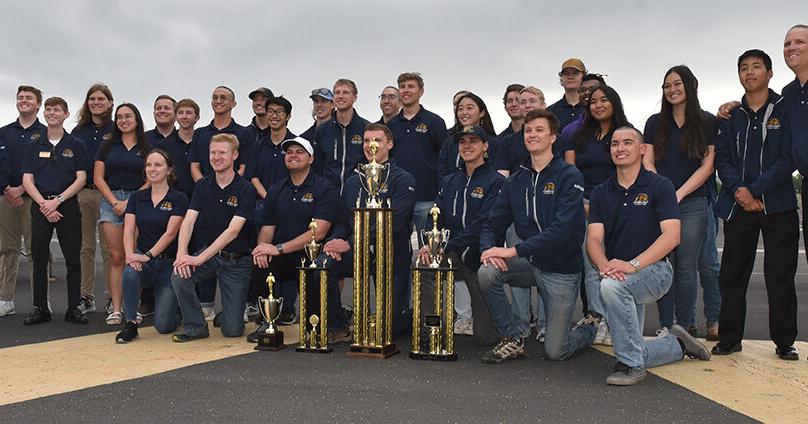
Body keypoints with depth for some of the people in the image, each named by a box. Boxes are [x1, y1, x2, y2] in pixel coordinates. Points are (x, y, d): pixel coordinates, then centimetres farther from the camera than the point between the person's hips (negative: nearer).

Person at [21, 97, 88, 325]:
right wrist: (43, 203, -10)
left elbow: (81, 179, -2)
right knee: (39, 258, 4)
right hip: (40, 205, 2)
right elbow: (27, 180, 5)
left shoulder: (76, 145, 4)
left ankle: (73, 308, 7)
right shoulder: (35, 145, 10)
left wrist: (57, 200, -12)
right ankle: (40, 308, 13)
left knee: (73, 259, -1)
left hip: (68, 205, -2)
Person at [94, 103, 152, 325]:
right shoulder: (107, 146, 13)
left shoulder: (147, 150, 9)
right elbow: (98, 177, 7)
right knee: (116, 257, -4)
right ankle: (116, 309, -1)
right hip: (111, 201, 1)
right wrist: (114, 201, -5)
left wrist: (129, 202, -8)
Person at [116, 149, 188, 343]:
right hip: (142, 258, 3)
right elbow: (128, 230, -3)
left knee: (163, 325, -10)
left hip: (168, 263, -3)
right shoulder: (137, 197, 7)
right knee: (130, 272, -35)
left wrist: (148, 255, -25)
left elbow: (170, 233, -15)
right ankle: (131, 323, -13)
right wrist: (130, 254, -21)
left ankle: (177, 308, 28)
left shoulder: (179, 199, -5)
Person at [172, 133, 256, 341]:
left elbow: (232, 231, -20)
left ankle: (229, 313, 31)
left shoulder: (246, 190, -12)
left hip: (236, 261, -4)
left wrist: (200, 258, -27)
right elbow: (188, 221, -7)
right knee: (179, 275, -28)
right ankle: (195, 326, -4)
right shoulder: (202, 186, 3)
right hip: (207, 255, 4)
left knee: (233, 330, -7)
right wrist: (182, 253, -25)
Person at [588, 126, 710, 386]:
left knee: (612, 285, -37)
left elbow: (671, 236, -16)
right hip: (617, 277, 5)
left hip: (653, 270, -5)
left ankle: (630, 364, -21)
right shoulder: (601, 193, 7)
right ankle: (677, 344, 36)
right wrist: (604, 265, -27)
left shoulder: (659, 186, -4)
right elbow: (594, 239, -4)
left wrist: (632, 265, -29)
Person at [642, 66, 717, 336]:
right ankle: (666, 327, 8)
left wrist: (678, 194, -10)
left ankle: (685, 326, 8)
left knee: (686, 268, -2)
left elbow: (708, 165, 1)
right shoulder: (655, 123, 15)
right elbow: (647, 162, 8)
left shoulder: (707, 122, 8)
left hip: (693, 204, -2)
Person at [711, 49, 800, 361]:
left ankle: (784, 342, 14)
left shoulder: (786, 111, 2)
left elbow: (788, 159, -7)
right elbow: (722, 159, 5)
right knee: (732, 276, 5)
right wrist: (739, 191, -12)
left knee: (781, 277, 3)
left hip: (778, 206, -3)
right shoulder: (732, 116, 12)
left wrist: (755, 191, -15)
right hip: (738, 207, 3)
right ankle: (729, 338, 14)